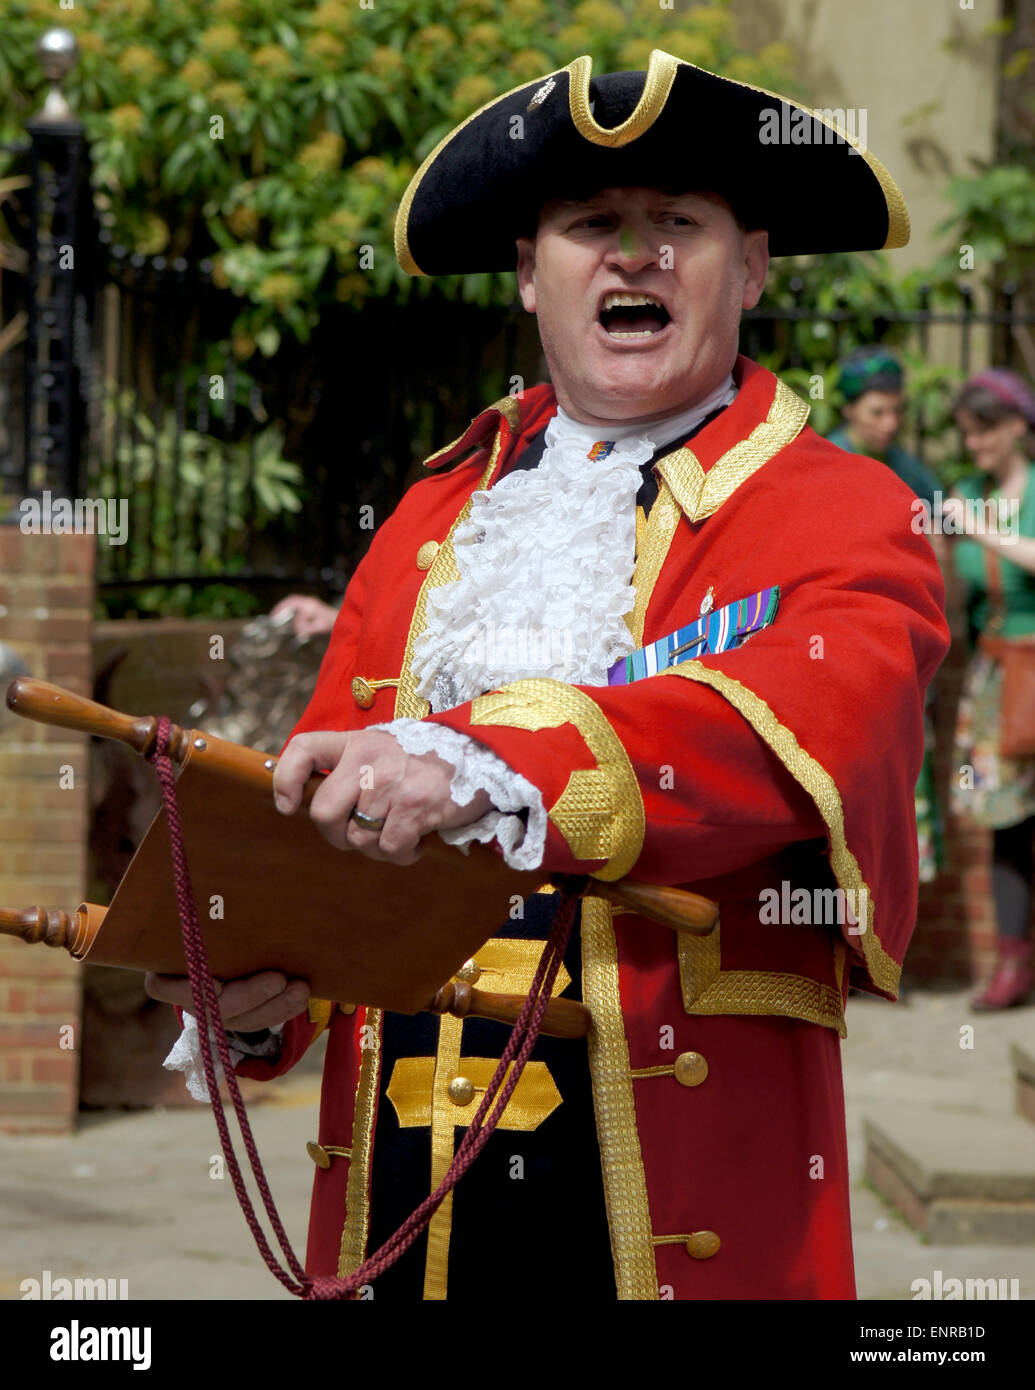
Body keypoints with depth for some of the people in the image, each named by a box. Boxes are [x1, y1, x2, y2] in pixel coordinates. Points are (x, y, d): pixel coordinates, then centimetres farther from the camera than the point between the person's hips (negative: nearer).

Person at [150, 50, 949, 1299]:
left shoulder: (848, 518, 2)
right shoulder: (430, 519, 16)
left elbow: (797, 728, -20)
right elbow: (314, 817, 12)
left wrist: (487, 768, -35)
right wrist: (260, 986, -11)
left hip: (682, 1174, -3)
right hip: (405, 1167, 4)